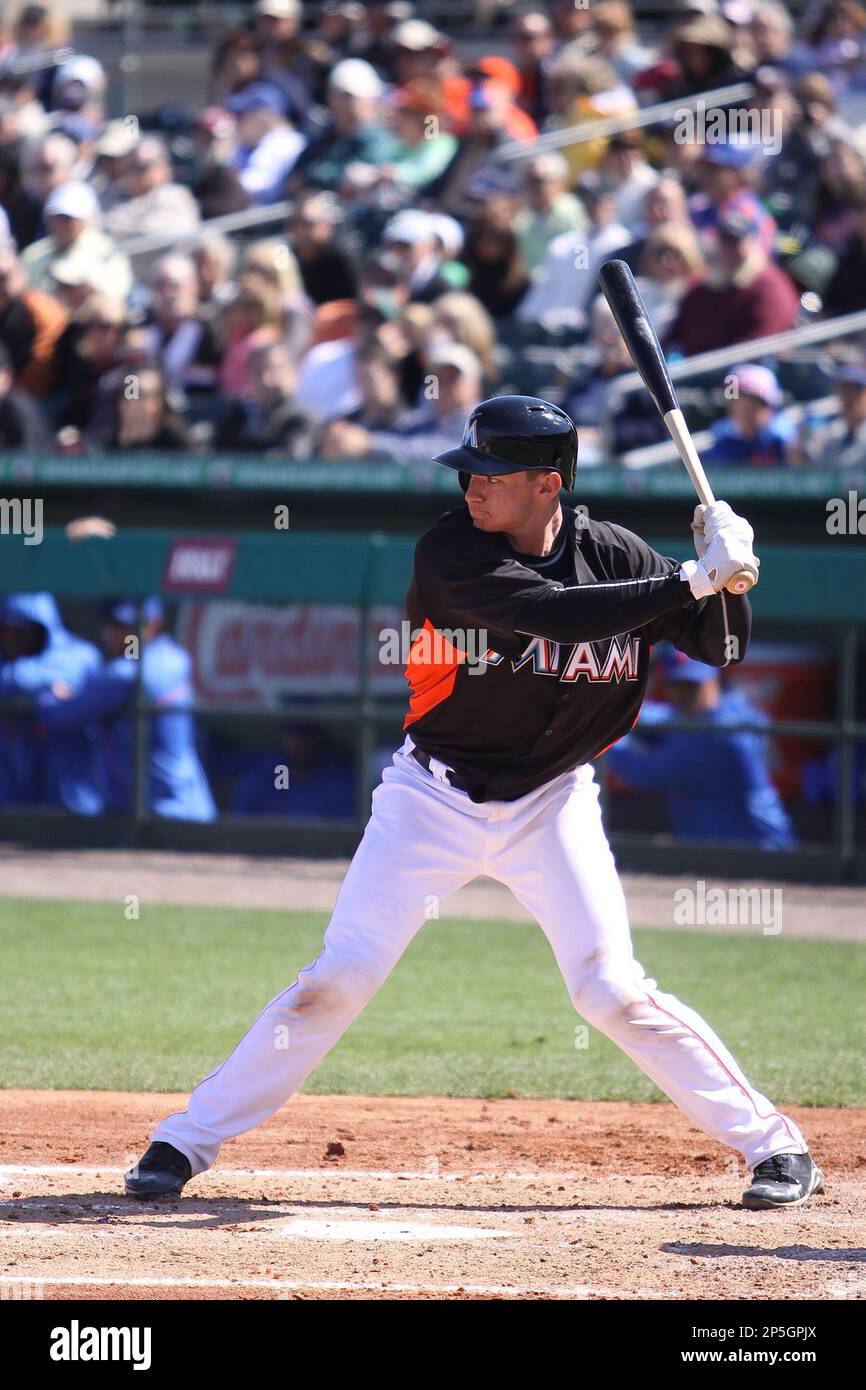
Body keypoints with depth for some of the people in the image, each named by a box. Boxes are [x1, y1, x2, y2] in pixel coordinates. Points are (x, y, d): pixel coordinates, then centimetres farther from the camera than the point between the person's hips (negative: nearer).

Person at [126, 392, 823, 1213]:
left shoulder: (613, 555, -7)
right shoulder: (450, 553, -18)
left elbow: (720, 646, -1)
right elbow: (556, 614, -33)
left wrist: (723, 577, -23)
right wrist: (693, 580, -35)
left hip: (552, 803, 1)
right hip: (436, 797, -1)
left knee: (613, 992, -9)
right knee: (340, 977, -6)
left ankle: (773, 1143, 2)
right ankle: (186, 1143, 3)